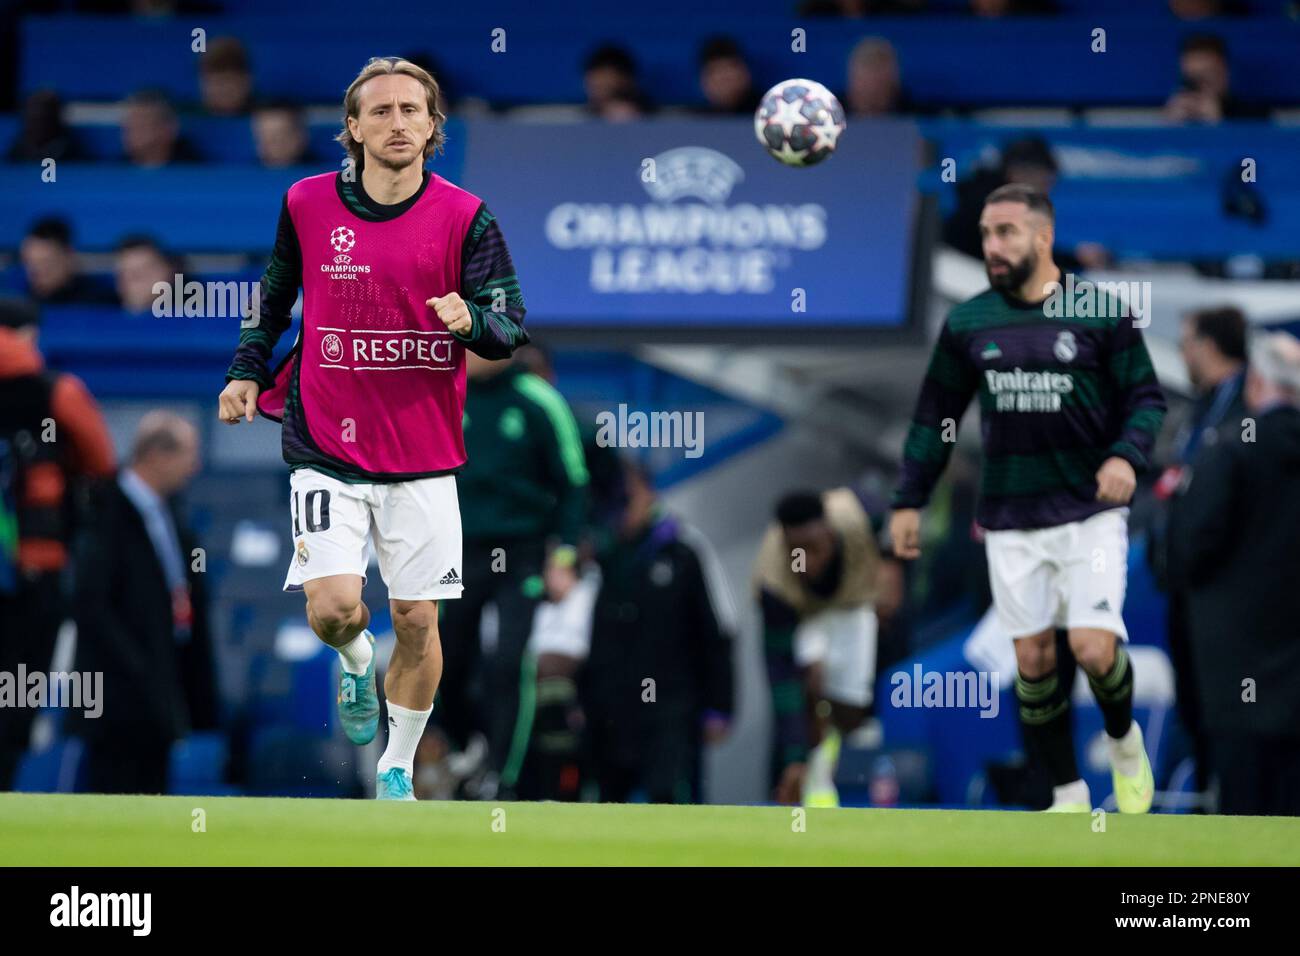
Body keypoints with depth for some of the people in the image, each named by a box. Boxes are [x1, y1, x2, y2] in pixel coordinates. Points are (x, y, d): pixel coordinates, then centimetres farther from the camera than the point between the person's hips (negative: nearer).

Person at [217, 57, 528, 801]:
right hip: (328, 451, 0)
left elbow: (513, 327, -7)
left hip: (424, 456, 0)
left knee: (418, 620, 2)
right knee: (332, 608, -16)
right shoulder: (307, 204, -1)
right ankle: (358, 662, 21)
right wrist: (248, 371, 8)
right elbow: (276, 294, 17)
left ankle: (398, 771, 23)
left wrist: (470, 320, -28)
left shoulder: (465, 217, -5)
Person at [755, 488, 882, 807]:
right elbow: (782, 676, -42)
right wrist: (794, 759, -45)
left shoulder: (853, 514, -40)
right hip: (799, 615, -3)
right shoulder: (773, 585, -42)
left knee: (850, 712, -1)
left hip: (853, 602, 3)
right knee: (810, 679, -30)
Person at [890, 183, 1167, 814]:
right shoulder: (967, 324, 5)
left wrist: (1127, 455, -19)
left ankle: (1123, 739, 18)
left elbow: (1146, 397, 0)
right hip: (1010, 520, 3)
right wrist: (908, 501, 11)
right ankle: (1069, 797, 13)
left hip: (1090, 513, -3)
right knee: (1033, 659, 1)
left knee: (1094, 649, -14)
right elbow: (935, 415, 14)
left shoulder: (1101, 313, -4)